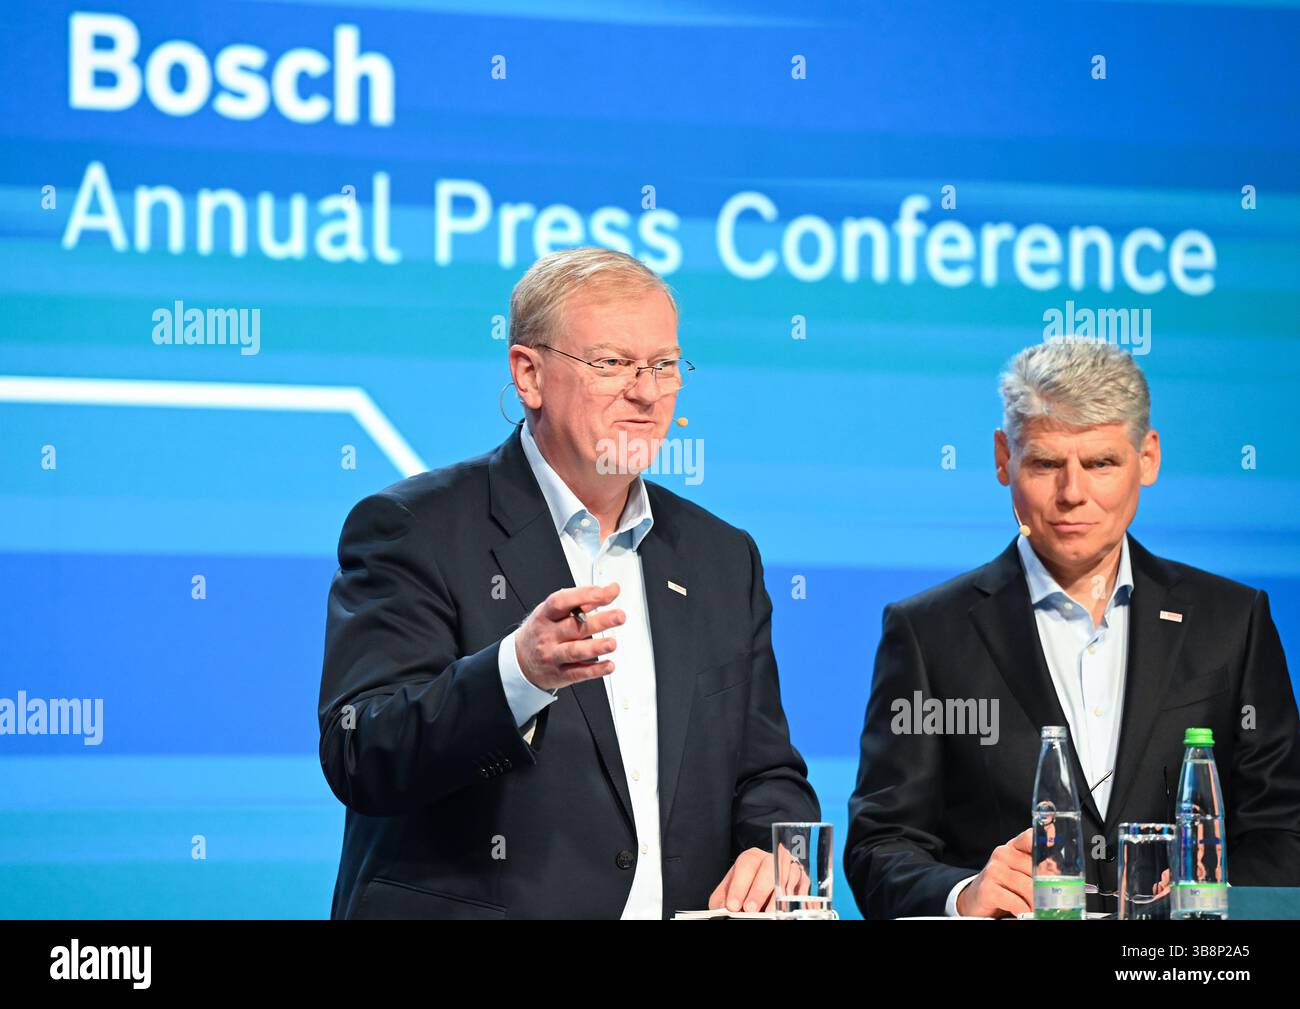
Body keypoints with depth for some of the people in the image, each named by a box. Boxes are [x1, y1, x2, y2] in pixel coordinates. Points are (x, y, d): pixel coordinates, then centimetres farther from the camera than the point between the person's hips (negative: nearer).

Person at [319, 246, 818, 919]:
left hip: (685, 913, 5)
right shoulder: (415, 530, -1)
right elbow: (358, 762, -11)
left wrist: (775, 854, -3)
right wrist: (518, 672, -26)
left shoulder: (723, 559, 17)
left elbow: (767, 773, 19)